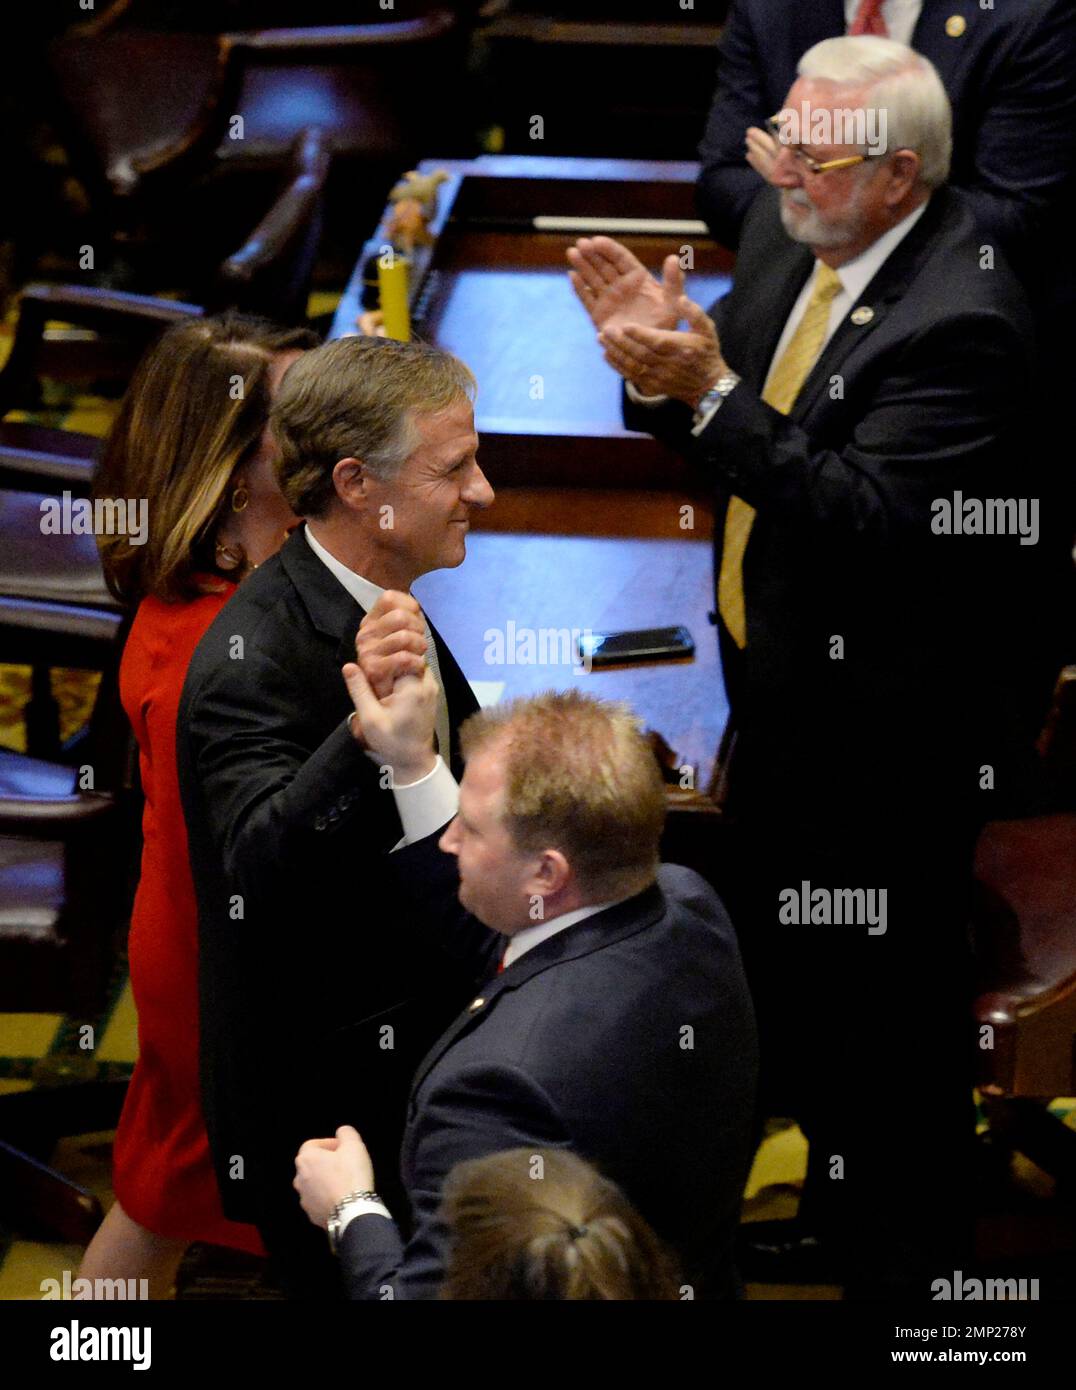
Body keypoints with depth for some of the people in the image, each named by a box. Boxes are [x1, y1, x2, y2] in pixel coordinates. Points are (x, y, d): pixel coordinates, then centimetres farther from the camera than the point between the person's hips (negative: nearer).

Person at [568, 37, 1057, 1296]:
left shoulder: (960, 321, -27)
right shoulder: (783, 237, 0)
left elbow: (865, 518, -34)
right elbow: (719, 433, 6)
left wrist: (711, 389, -38)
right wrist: (660, 358, -15)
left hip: (890, 733, -9)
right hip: (779, 693, 9)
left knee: (890, 1002, 7)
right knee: (779, 967, 24)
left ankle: (896, 1255, 27)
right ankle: (829, 1205, 45)